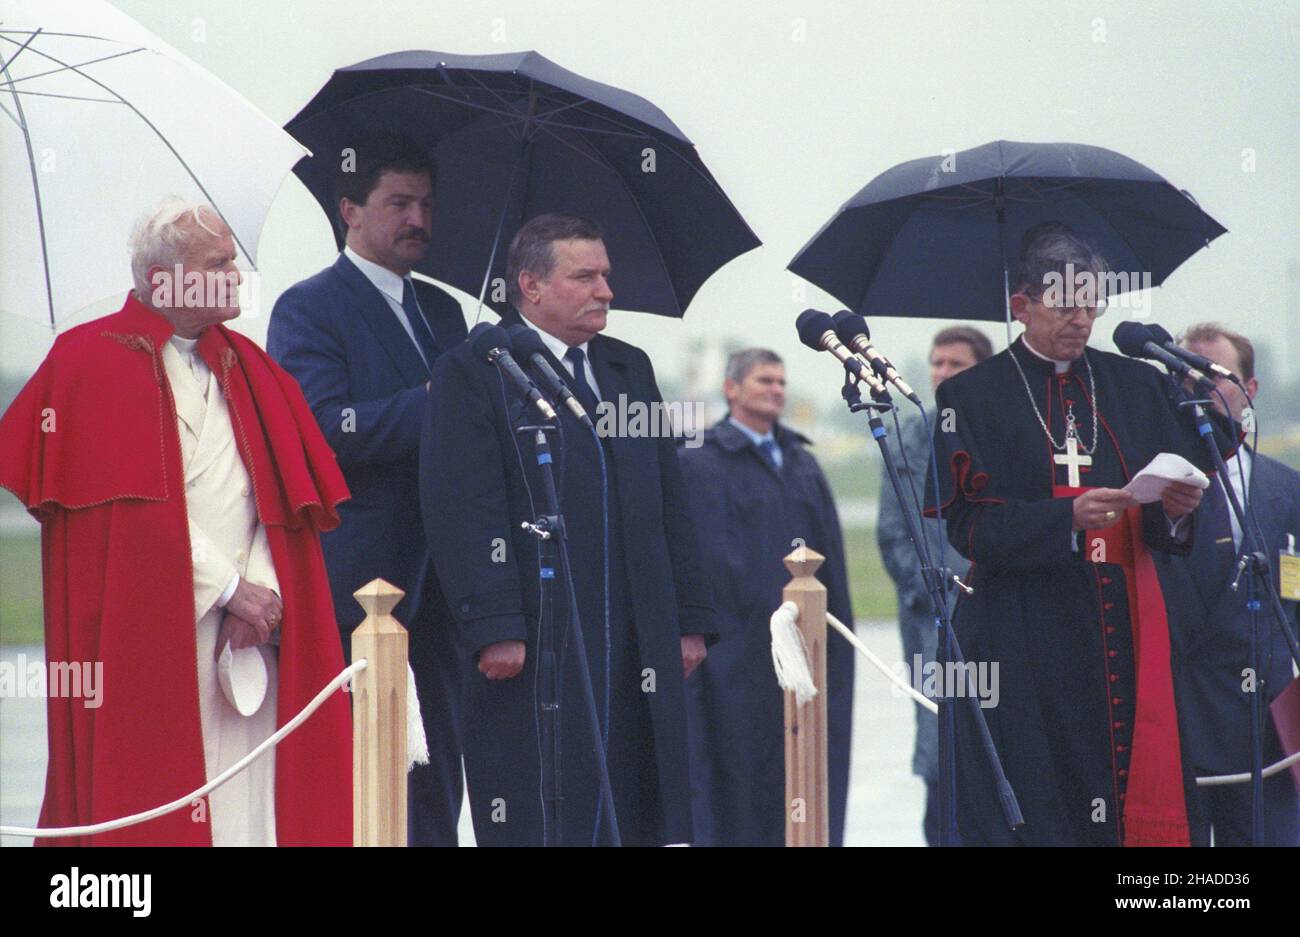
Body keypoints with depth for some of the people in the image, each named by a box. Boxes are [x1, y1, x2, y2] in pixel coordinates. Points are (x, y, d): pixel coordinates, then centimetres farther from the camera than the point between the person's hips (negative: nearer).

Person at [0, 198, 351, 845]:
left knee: (252, 803, -2)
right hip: (151, 636, -5)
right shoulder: (91, 361, 0)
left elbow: (289, 494, 8)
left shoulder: (249, 367, 17)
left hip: (250, 639, 5)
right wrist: (228, 587, -10)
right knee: (154, 799, -8)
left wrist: (263, 593, -8)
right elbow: (137, 509, -9)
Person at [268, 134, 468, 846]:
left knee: (437, 774, 8)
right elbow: (325, 430, -17)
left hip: (435, 585, 7)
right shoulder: (309, 308, -4)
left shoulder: (442, 310, 19)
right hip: (353, 585, -7)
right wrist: (438, 402, -20)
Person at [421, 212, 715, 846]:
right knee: (542, 818, -4)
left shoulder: (630, 368, 19)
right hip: (533, 649, -6)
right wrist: (494, 627, -18)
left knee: (640, 816, 4)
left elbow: (670, 503, 19)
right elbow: (463, 513, -10)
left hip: (640, 644, 6)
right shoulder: (472, 372, -2)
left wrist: (690, 619, 12)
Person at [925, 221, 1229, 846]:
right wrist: (1067, 518, -19)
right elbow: (965, 524, -7)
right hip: (1022, 644, -3)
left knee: (1131, 791, -3)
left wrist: (1175, 509, -12)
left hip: (1123, 624, 3)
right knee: (1030, 804, -7)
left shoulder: (1136, 386, 14)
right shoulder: (971, 396, 2)